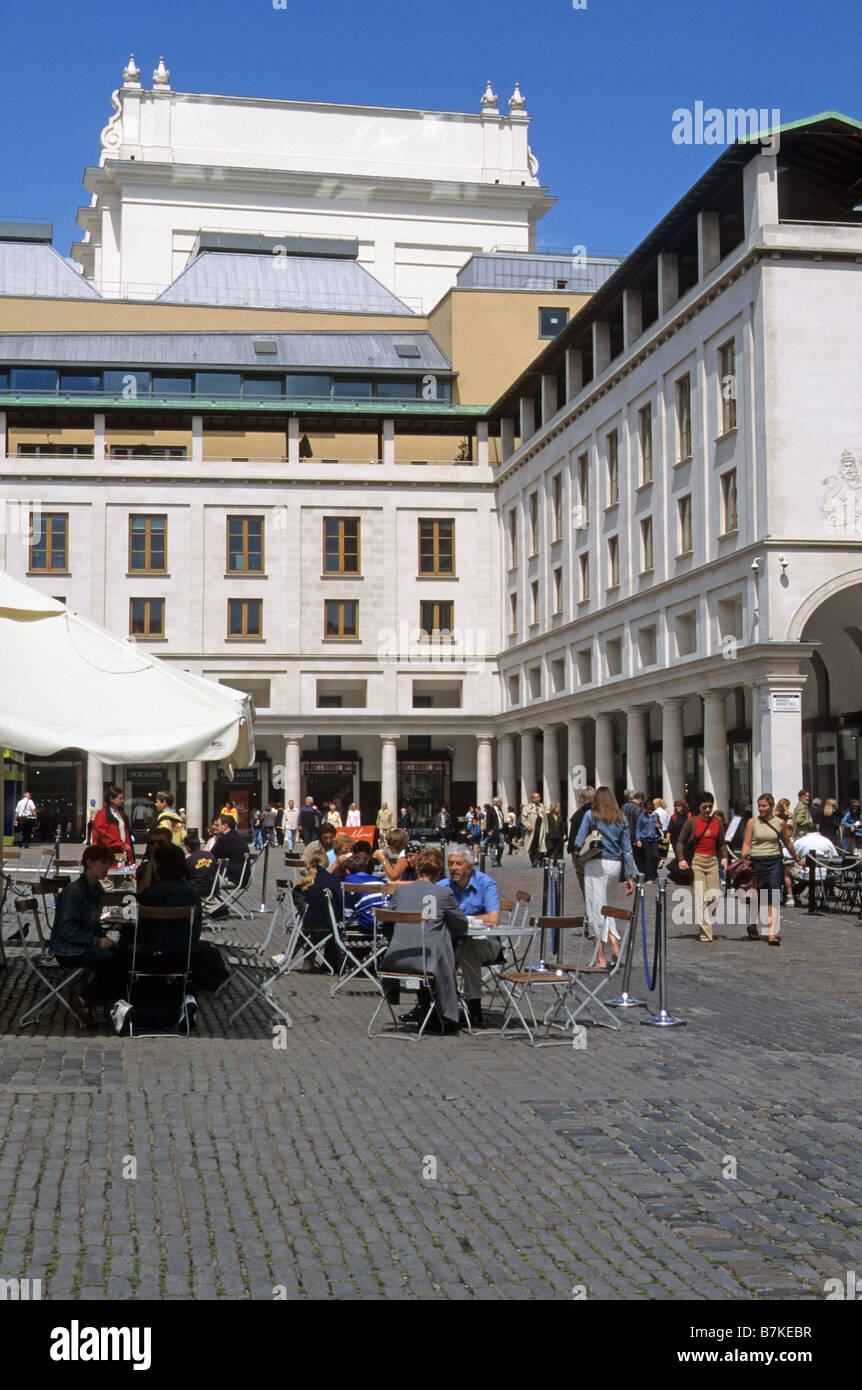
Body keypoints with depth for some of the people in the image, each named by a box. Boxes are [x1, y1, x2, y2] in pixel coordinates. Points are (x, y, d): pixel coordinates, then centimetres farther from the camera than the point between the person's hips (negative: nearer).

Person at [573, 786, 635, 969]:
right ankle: (614, 942, 0)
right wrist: (630, 877, 11)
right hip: (615, 864, 4)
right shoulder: (621, 819, 9)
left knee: (596, 908, 0)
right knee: (607, 905, 20)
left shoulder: (591, 815, -1)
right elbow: (627, 850, 8)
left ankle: (601, 958, 1)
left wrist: (579, 852, 17)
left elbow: (579, 842, -5)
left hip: (596, 864, -4)